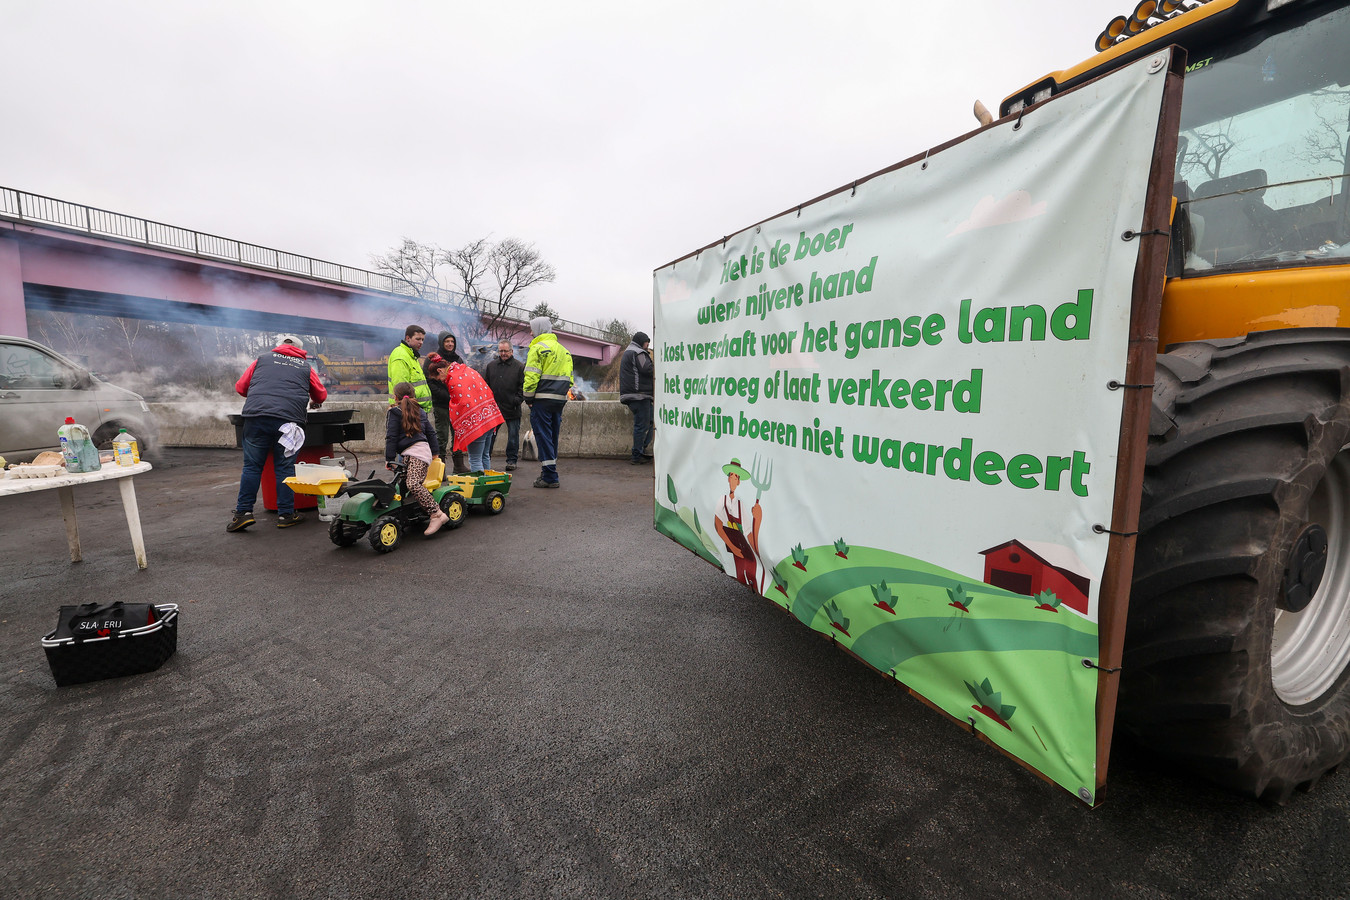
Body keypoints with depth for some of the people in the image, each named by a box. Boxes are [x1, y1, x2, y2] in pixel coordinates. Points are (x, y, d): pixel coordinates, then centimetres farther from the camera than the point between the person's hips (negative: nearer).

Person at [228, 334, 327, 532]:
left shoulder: (262, 359, 20)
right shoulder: (305, 367, 20)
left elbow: (240, 387, 23)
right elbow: (321, 395, 27)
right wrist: (314, 403, 49)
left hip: (256, 416, 1)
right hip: (288, 419, -1)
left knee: (252, 466, 6)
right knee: (284, 467, 4)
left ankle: (244, 512, 4)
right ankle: (286, 514, 7)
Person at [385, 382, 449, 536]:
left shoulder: (394, 412, 5)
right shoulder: (420, 411, 25)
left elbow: (391, 437, 0)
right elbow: (431, 433, 30)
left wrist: (389, 459, 1)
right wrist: (435, 452, 38)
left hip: (416, 452, -9)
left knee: (412, 484, -23)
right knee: (402, 483, 10)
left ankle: (437, 514, -33)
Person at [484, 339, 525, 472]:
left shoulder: (519, 366, 0)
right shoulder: (491, 366, 11)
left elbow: (523, 386, -1)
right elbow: (486, 385, 16)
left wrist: (518, 399, -13)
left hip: (512, 409, -2)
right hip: (493, 408, 3)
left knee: (513, 435, 5)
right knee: (489, 435, 6)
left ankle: (511, 460, 16)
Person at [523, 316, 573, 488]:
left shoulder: (538, 347, -7)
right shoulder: (563, 349, 19)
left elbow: (531, 375, -14)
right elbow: (568, 377, 19)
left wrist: (528, 397, -6)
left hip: (542, 398, -8)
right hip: (560, 399, 8)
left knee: (543, 435, -3)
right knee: (553, 436, 16)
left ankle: (549, 477, -4)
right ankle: (550, 472, 23)